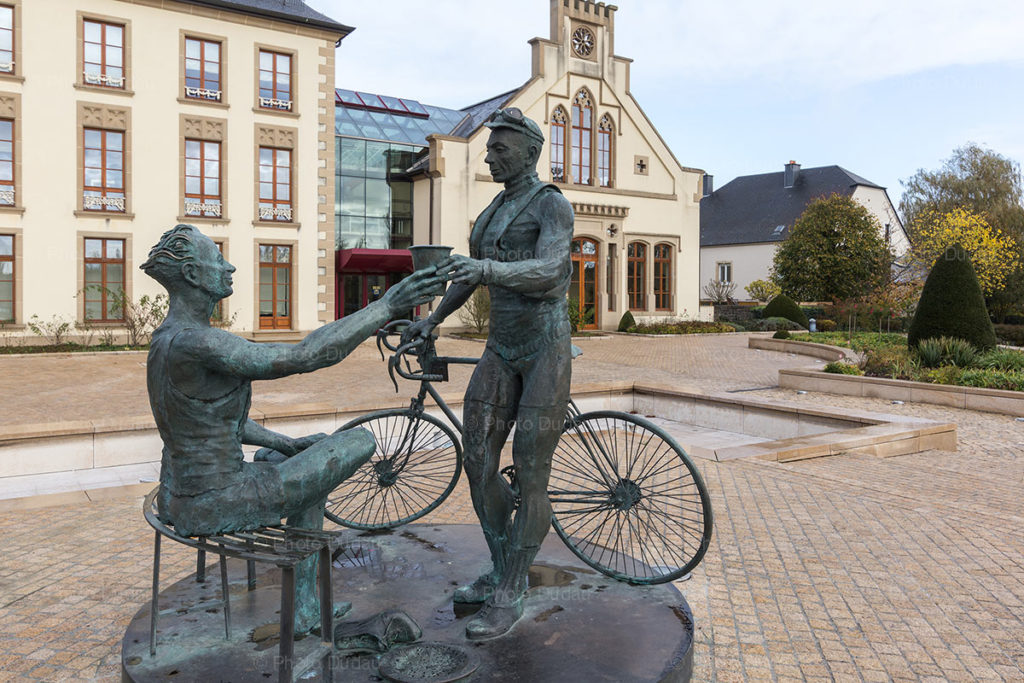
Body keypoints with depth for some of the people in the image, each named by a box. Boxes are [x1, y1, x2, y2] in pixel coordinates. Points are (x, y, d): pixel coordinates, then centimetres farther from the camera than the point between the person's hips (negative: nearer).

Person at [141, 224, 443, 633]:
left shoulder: (165, 339, 8)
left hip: (180, 501, 10)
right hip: (220, 505, -10)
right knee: (361, 441, 1)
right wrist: (387, 306, -27)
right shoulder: (197, 344, -24)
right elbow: (304, 357, -30)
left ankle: (306, 607, 28)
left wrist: (286, 443, 10)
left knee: (309, 452, 31)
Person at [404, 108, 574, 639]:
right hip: (501, 347, 8)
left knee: (530, 476, -5)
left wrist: (488, 268, -43)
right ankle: (501, 572, 22)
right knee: (478, 462, 5)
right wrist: (432, 321, 21)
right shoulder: (495, 210, 16)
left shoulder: (552, 205, -9)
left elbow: (548, 271, -26)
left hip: (546, 347, -8)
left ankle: (509, 597, 7)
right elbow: (472, 274, 25)